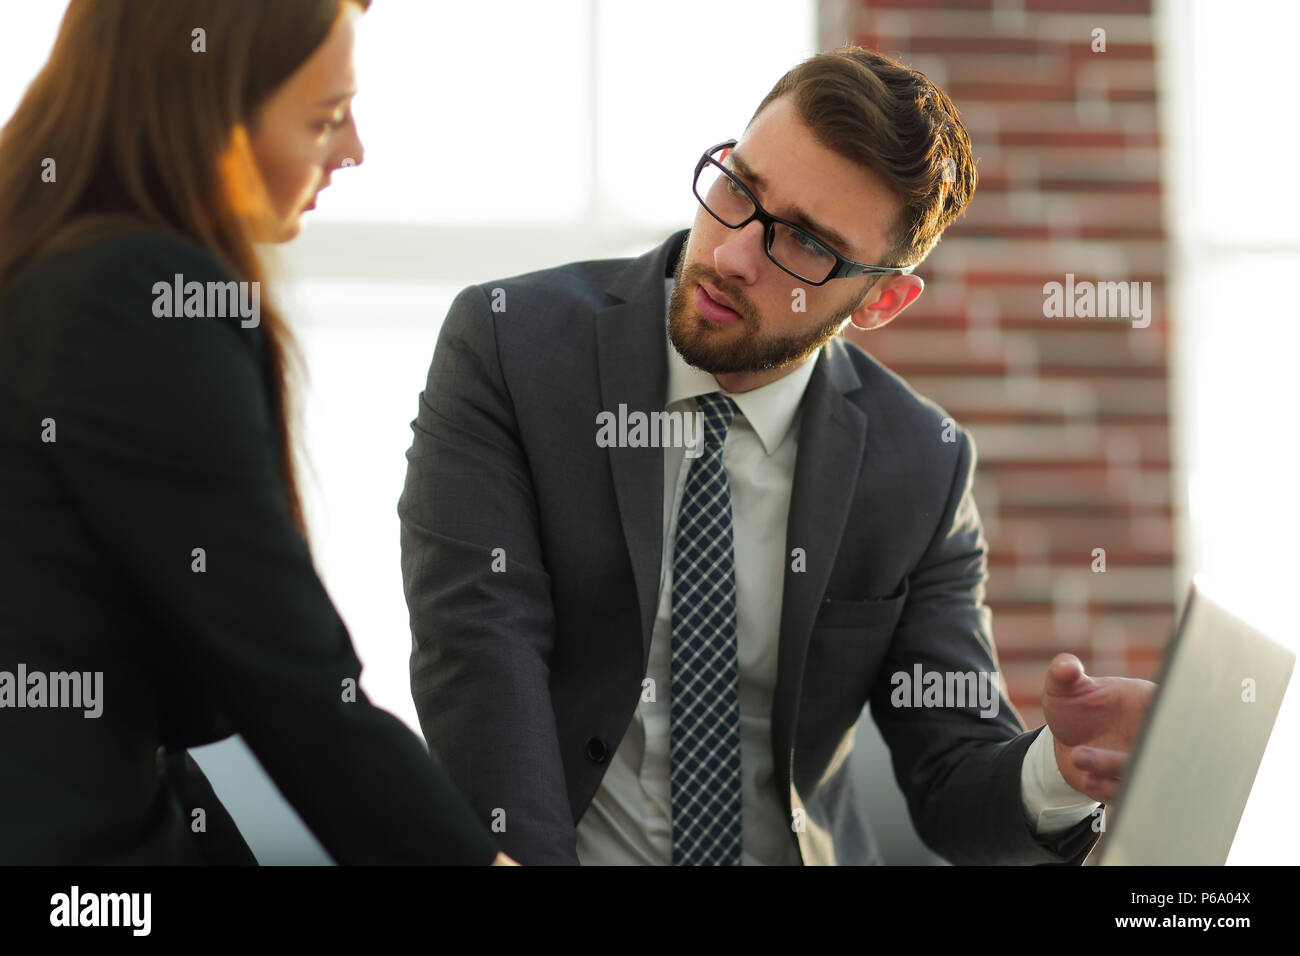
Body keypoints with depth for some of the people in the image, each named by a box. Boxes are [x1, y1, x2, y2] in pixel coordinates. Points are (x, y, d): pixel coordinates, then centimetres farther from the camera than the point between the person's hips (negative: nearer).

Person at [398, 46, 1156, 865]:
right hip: (575, 846, -2)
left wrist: (1060, 772, -20)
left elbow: (956, 787, 1)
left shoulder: (922, 466, 0)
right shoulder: (508, 345, -5)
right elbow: (480, 652, -13)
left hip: (798, 851, 2)